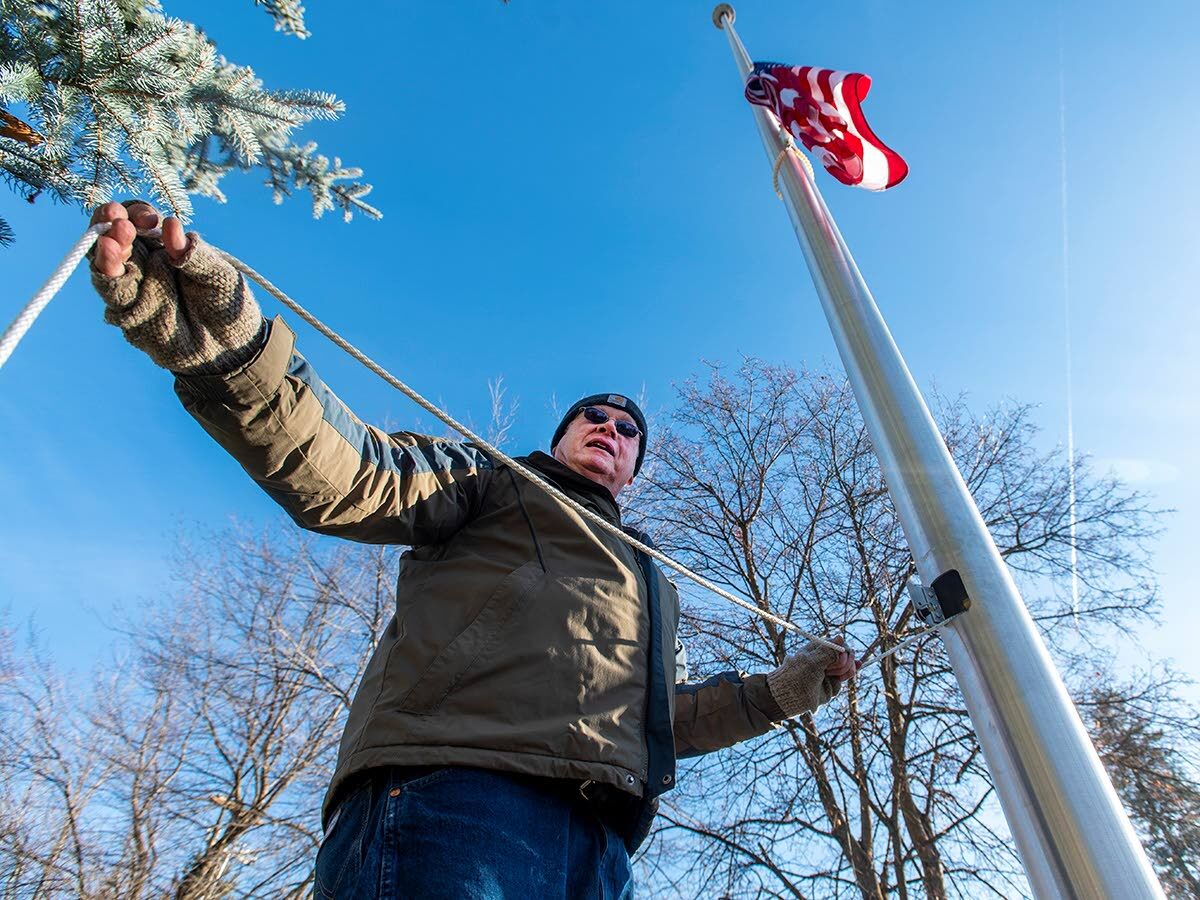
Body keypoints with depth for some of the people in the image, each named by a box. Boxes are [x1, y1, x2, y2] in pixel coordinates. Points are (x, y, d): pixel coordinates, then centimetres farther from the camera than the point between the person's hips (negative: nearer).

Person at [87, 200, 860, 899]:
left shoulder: (654, 585, 34)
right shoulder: (492, 481, 15)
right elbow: (348, 475, -3)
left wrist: (781, 692, 28)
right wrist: (222, 342, -20)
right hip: (451, 793, -6)